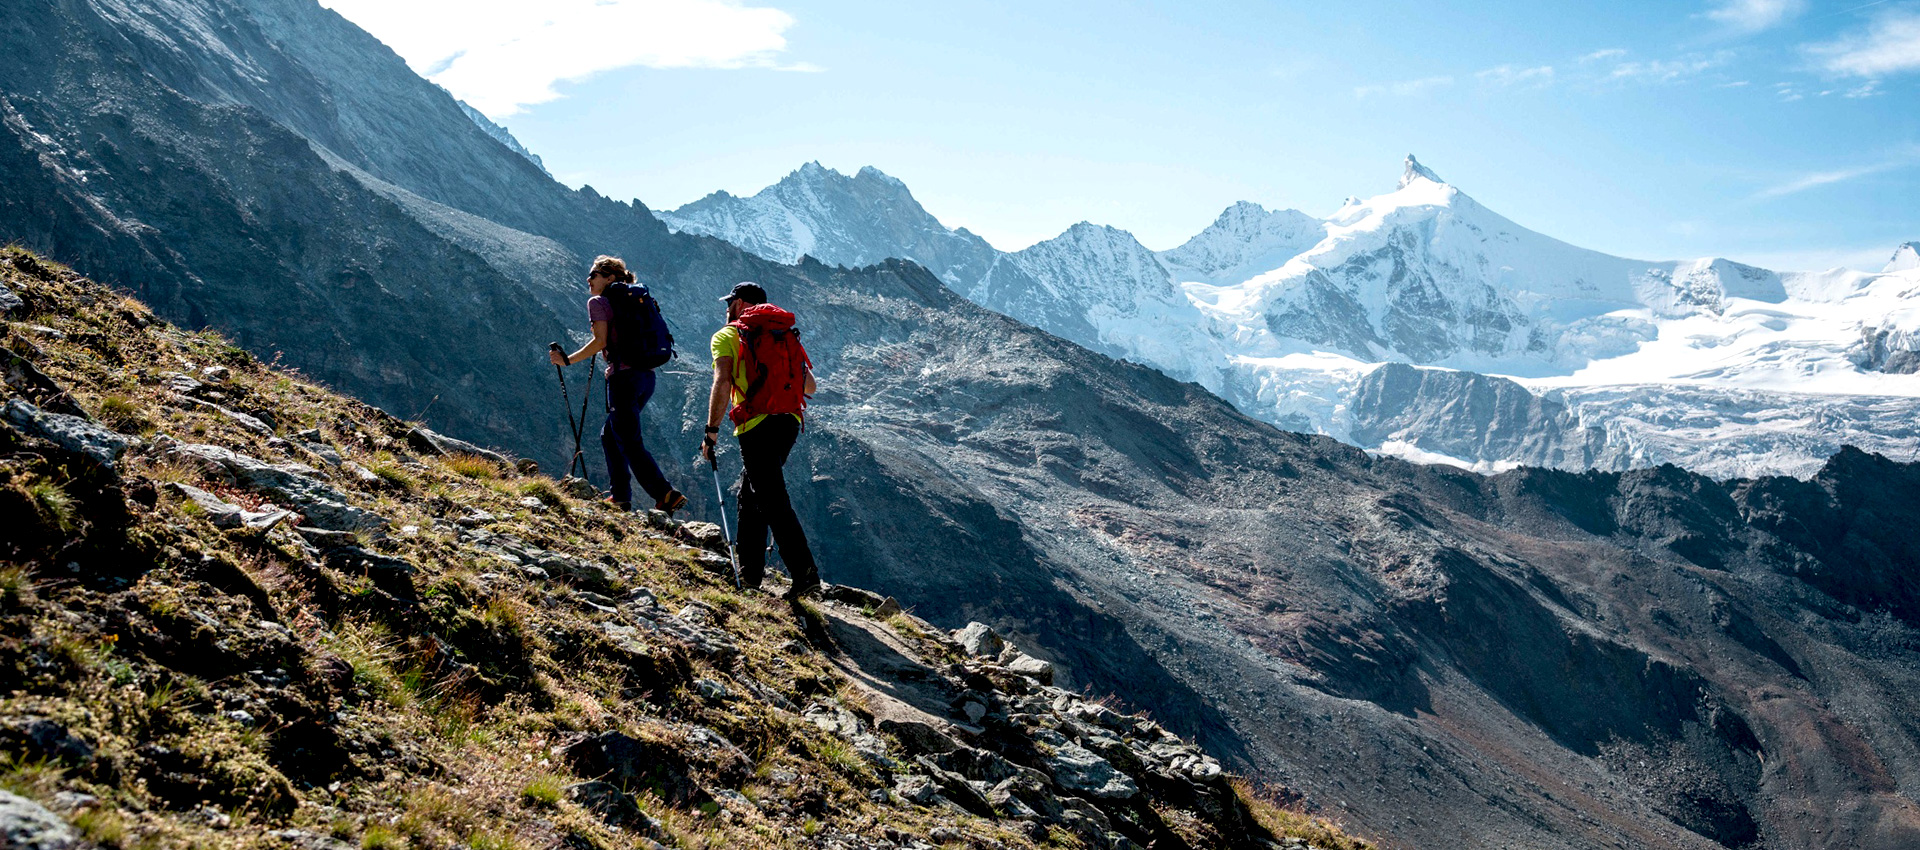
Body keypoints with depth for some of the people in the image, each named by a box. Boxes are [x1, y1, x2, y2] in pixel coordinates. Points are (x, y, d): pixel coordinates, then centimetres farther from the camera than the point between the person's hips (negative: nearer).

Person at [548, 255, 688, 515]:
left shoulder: (598, 302, -3)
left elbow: (600, 341, -14)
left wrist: (567, 359, -5)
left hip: (624, 377, -8)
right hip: (646, 375, 8)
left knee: (630, 443, -5)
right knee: (610, 435, 19)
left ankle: (666, 495, -15)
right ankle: (621, 497, 19)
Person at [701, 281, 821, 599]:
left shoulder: (727, 335, 5)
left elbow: (722, 383, -11)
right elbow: (810, 386, 18)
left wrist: (712, 430, -9)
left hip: (757, 424, -7)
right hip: (790, 421, 7)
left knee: (773, 502, -8)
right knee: (750, 494, 19)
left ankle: (805, 572, -17)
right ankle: (750, 572, 22)